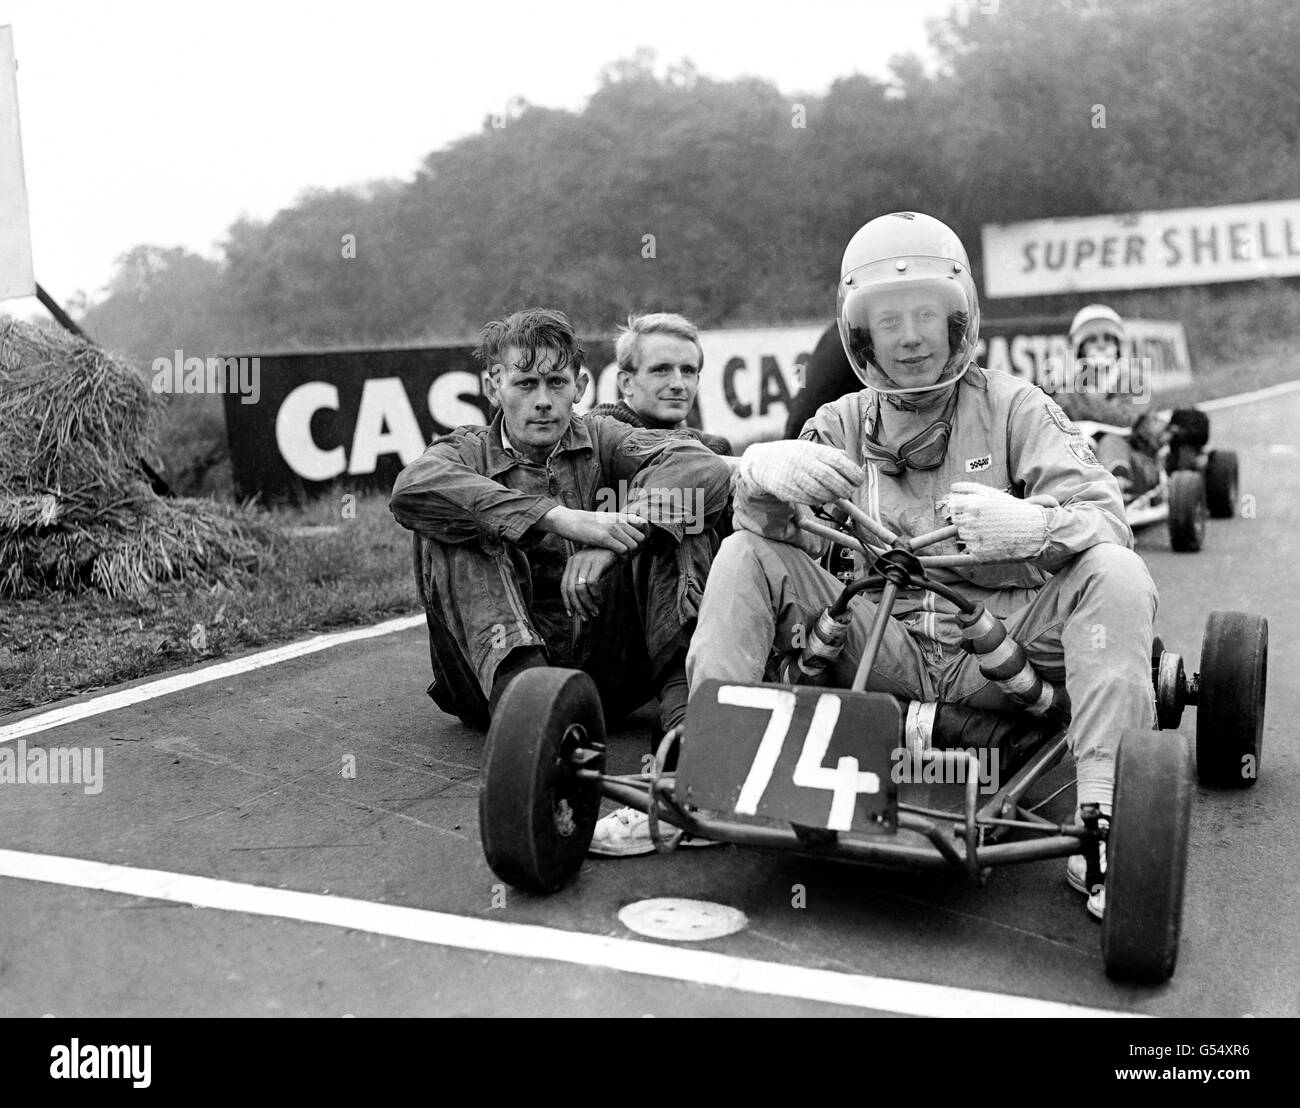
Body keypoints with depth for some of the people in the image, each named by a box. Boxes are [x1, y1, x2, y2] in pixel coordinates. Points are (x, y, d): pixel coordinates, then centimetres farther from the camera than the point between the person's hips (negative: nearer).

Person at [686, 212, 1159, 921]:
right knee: (745, 554, -12)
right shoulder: (841, 423, 11)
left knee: (1117, 574, -27)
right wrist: (763, 470, -30)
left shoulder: (1013, 408, 3)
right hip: (881, 647, 2)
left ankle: (1101, 816, -32)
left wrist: (1025, 524, -32)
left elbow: (1107, 522, -8)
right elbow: (773, 526, -5)